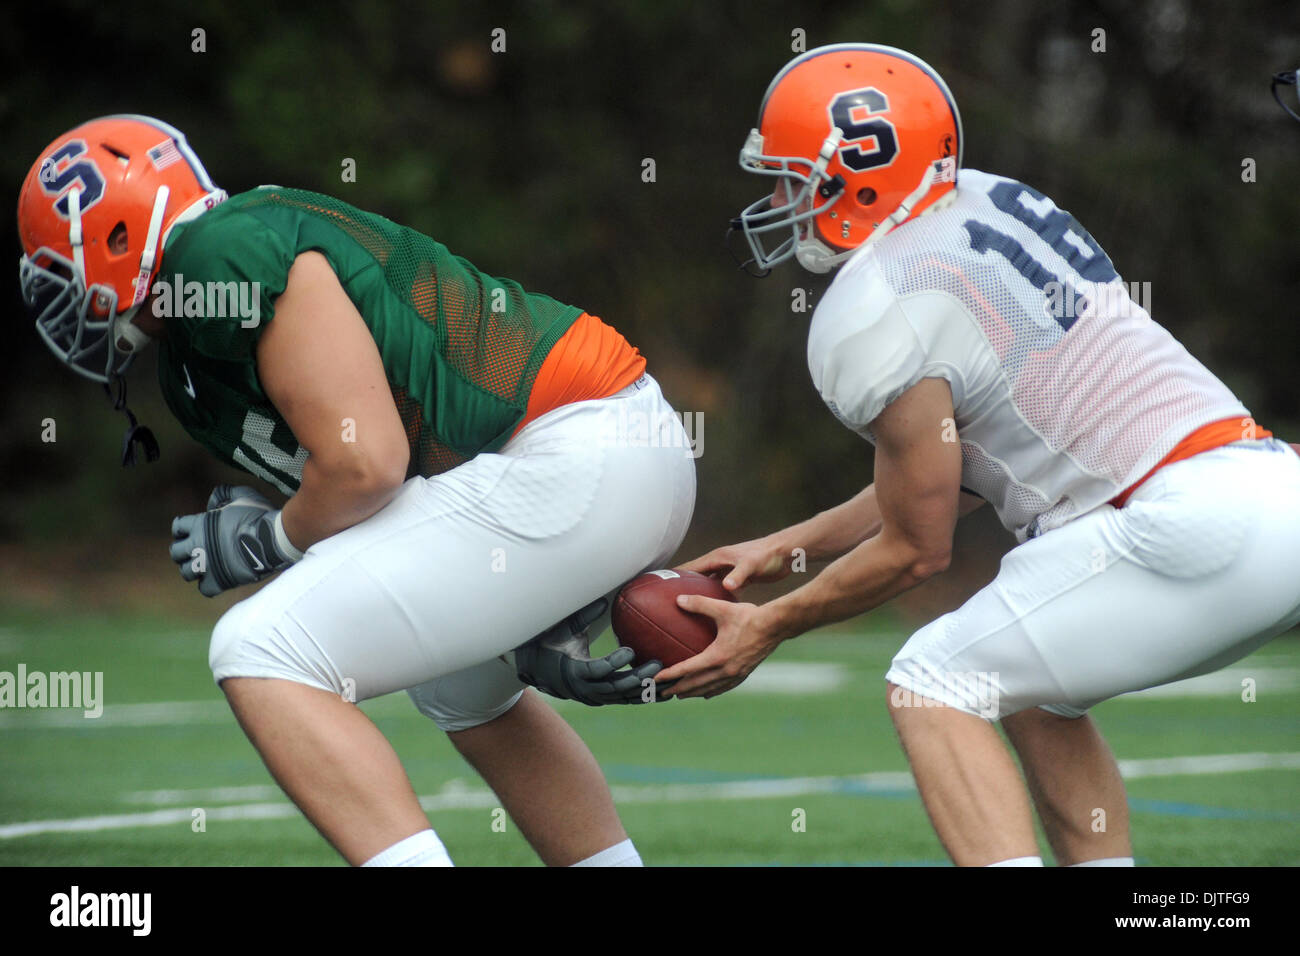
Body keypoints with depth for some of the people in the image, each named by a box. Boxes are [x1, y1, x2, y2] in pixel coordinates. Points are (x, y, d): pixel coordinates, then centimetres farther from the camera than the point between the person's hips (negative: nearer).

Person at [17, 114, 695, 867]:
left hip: (570, 460, -11)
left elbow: (363, 464, -18)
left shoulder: (223, 257, -11)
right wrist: (532, 638, 9)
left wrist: (270, 539, 3)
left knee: (267, 655, -13)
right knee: (462, 685, 36)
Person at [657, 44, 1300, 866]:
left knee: (935, 688, -1)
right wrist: (783, 550, 29)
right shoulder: (995, 207, 19)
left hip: (1198, 531, -9)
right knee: (1031, 689, 25)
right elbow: (950, 474, 25)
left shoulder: (874, 314, -8)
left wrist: (768, 629, 13)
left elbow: (917, 549, 1)